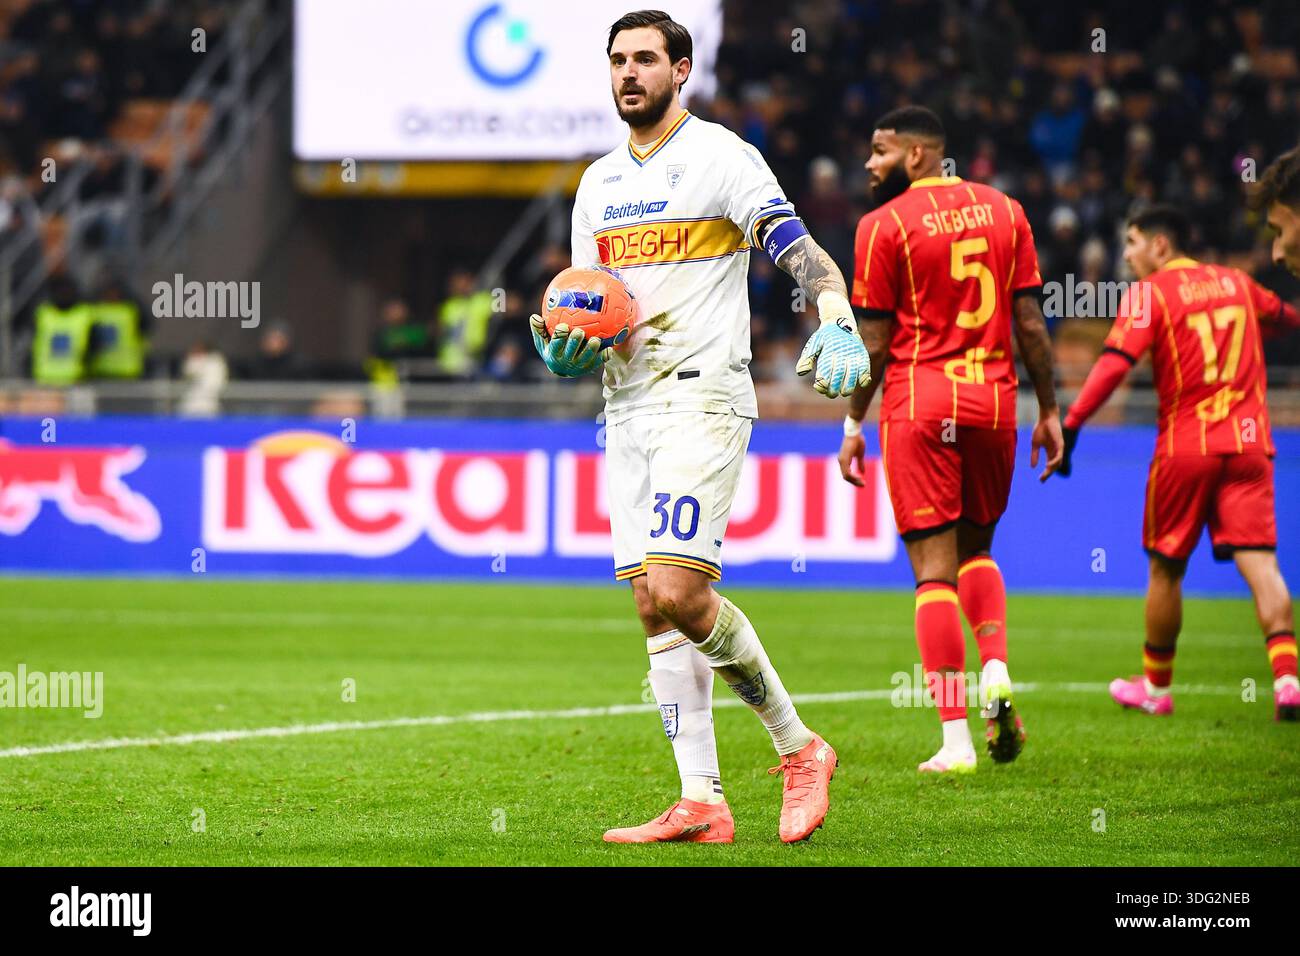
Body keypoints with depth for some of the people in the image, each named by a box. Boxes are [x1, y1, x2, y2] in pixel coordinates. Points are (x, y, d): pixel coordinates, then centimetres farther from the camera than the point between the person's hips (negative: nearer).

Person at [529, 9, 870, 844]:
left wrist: (838, 324, -31)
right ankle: (701, 804, 2)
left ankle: (798, 746, -2)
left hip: (704, 398, -7)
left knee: (678, 591, -19)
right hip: (628, 402, 8)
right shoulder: (599, 182, 18)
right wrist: (562, 341, 0)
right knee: (656, 605, 2)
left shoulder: (721, 157, -4)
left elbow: (804, 254, -12)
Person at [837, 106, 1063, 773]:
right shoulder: (1004, 210, 7)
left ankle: (956, 739, -3)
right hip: (994, 400, 4)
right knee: (977, 548, 22)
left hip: (918, 401, -4)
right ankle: (996, 673, -2)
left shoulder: (884, 225, -5)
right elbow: (1030, 323, 7)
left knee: (934, 568, -1)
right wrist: (1049, 410, 13)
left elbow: (874, 341, -5)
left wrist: (853, 425, 5)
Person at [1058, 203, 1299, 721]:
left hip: (1185, 446, -3)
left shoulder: (1150, 292, -3)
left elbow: (1114, 364, -15)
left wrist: (1070, 425, -17)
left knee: (1166, 567, 11)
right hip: (1249, 442, 4)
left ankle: (1156, 686, 23)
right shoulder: (1236, 282, 12)